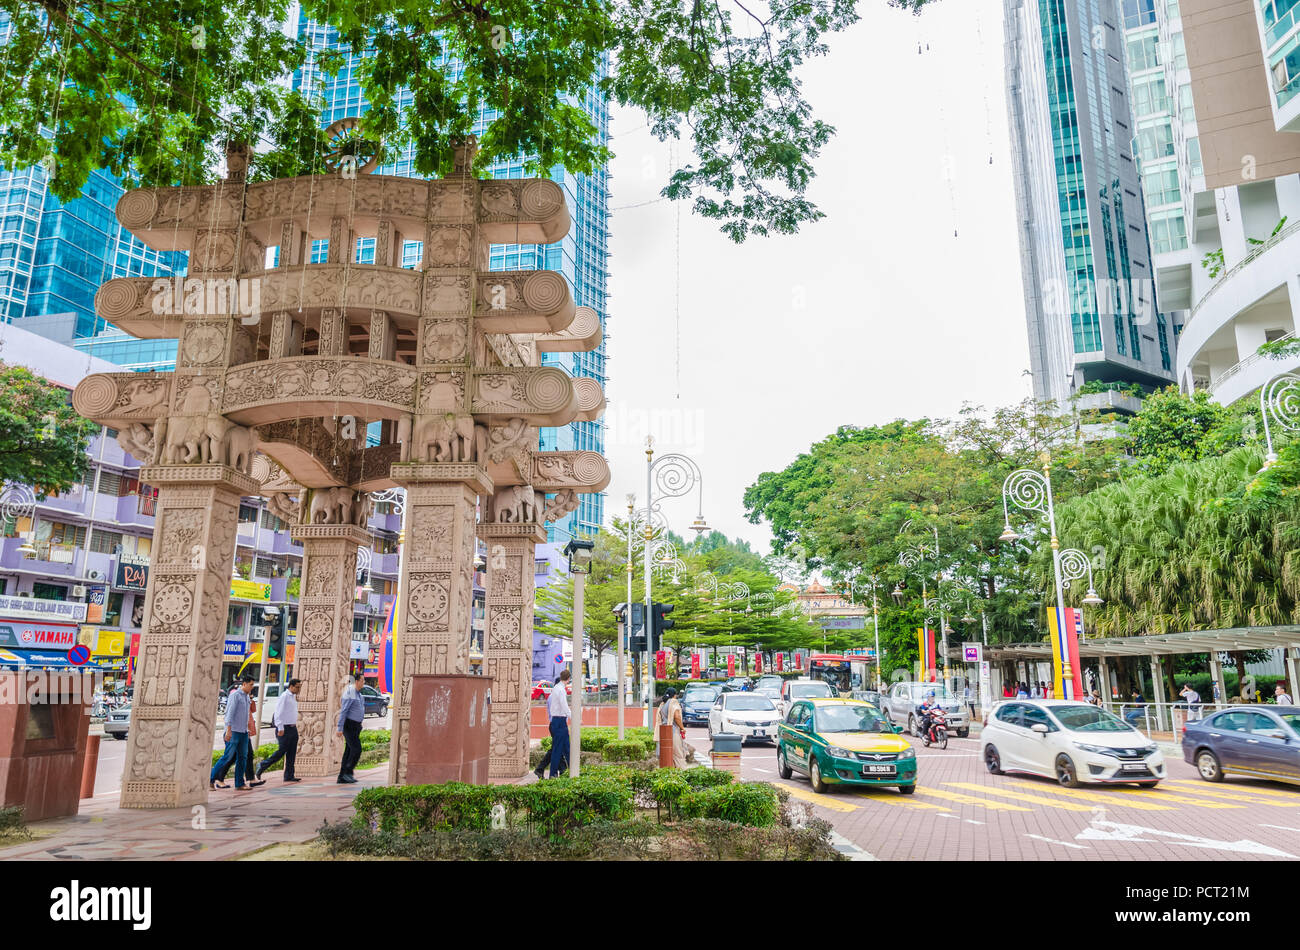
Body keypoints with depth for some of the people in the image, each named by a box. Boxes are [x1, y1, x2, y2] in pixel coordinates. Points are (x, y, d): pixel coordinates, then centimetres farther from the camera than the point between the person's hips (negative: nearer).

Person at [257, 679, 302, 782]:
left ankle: (289, 776, 9)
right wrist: (280, 728, -20)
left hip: (293, 728, 9)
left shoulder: (293, 697, 15)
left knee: (292, 754, 6)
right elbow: (278, 713, -17)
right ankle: (261, 766, 11)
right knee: (282, 751, -6)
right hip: (285, 728, -9)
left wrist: (295, 725, 15)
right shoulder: (284, 696, -12)